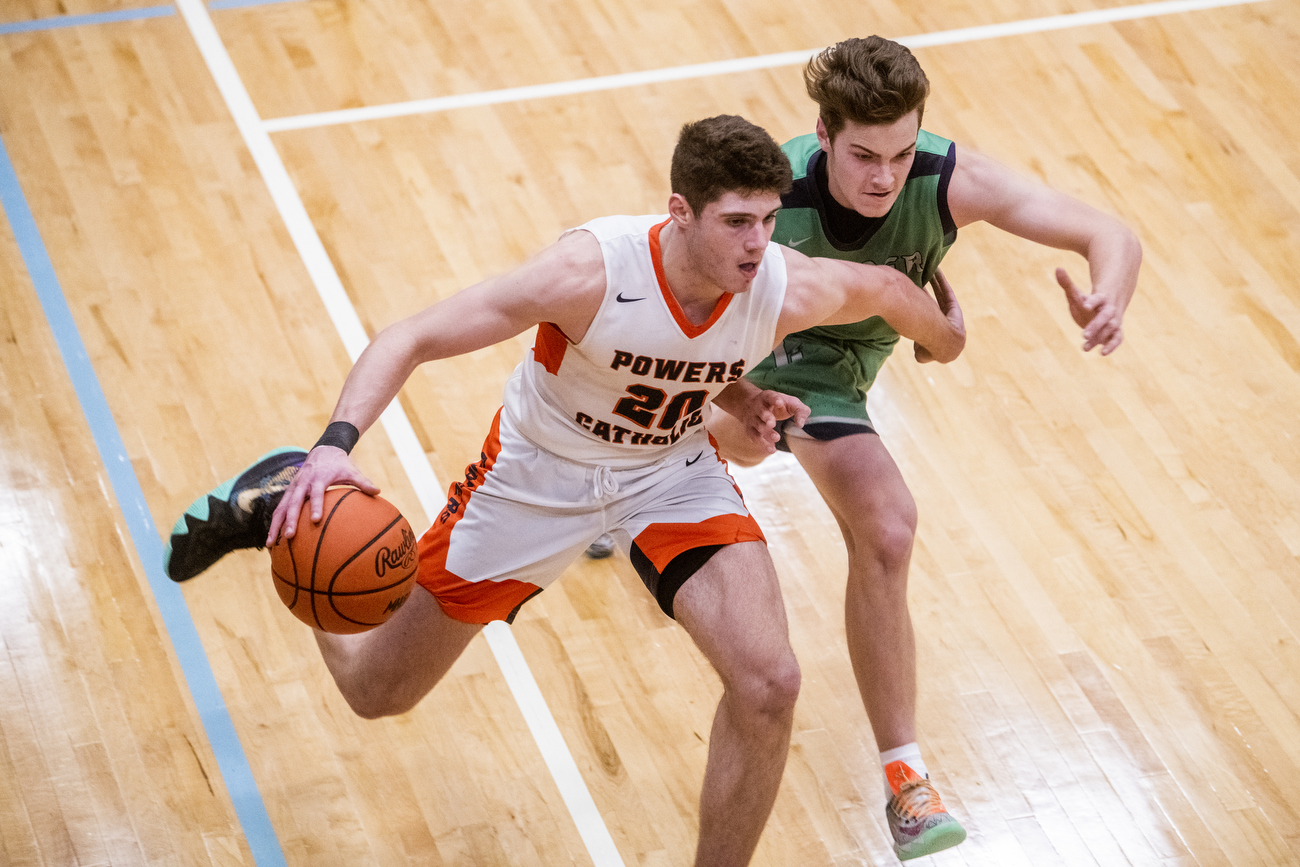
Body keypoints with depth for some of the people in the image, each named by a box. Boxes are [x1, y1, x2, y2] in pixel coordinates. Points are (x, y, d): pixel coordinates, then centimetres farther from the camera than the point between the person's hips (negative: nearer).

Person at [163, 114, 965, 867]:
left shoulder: (789, 290, -26)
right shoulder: (592, 271, -36)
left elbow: (883, 284, 0)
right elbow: (410, 340, -33)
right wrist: (337, 443, -48)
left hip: (673, 472, 2)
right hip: (539, 472, -2)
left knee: (769, 684, -20)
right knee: (378, 693, 11)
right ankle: (285, 505, 36)